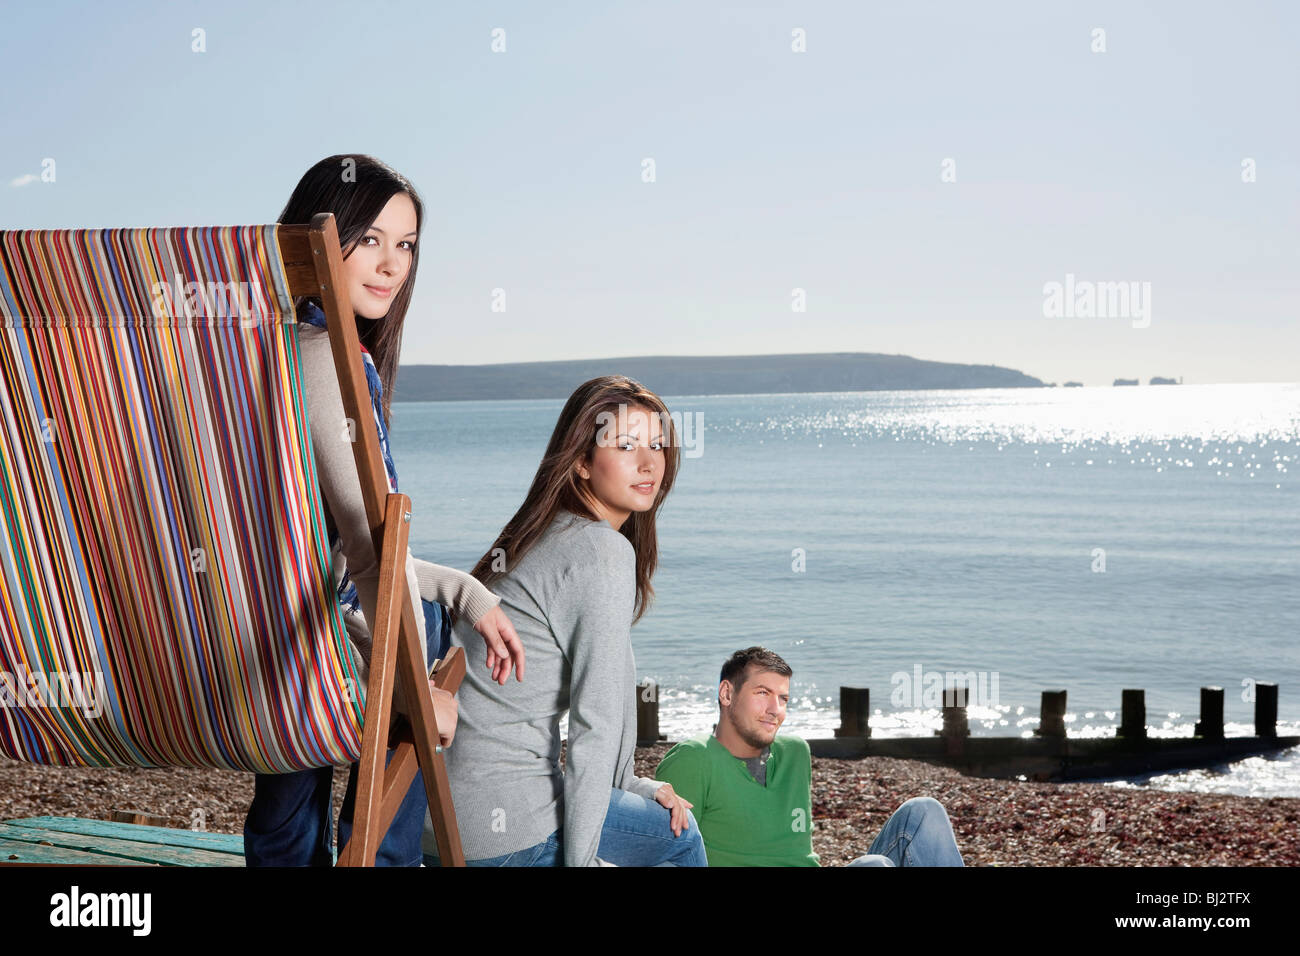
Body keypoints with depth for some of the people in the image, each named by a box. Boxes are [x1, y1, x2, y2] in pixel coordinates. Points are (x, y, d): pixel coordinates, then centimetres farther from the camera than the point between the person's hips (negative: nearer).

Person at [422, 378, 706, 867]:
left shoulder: (541, 536, 13)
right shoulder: (602, 551, -15)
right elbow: (598, 718, -17)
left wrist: (635, 787, 15)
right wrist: (579, 859, -14)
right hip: (499, 830, -9)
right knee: (679, 836, 13)